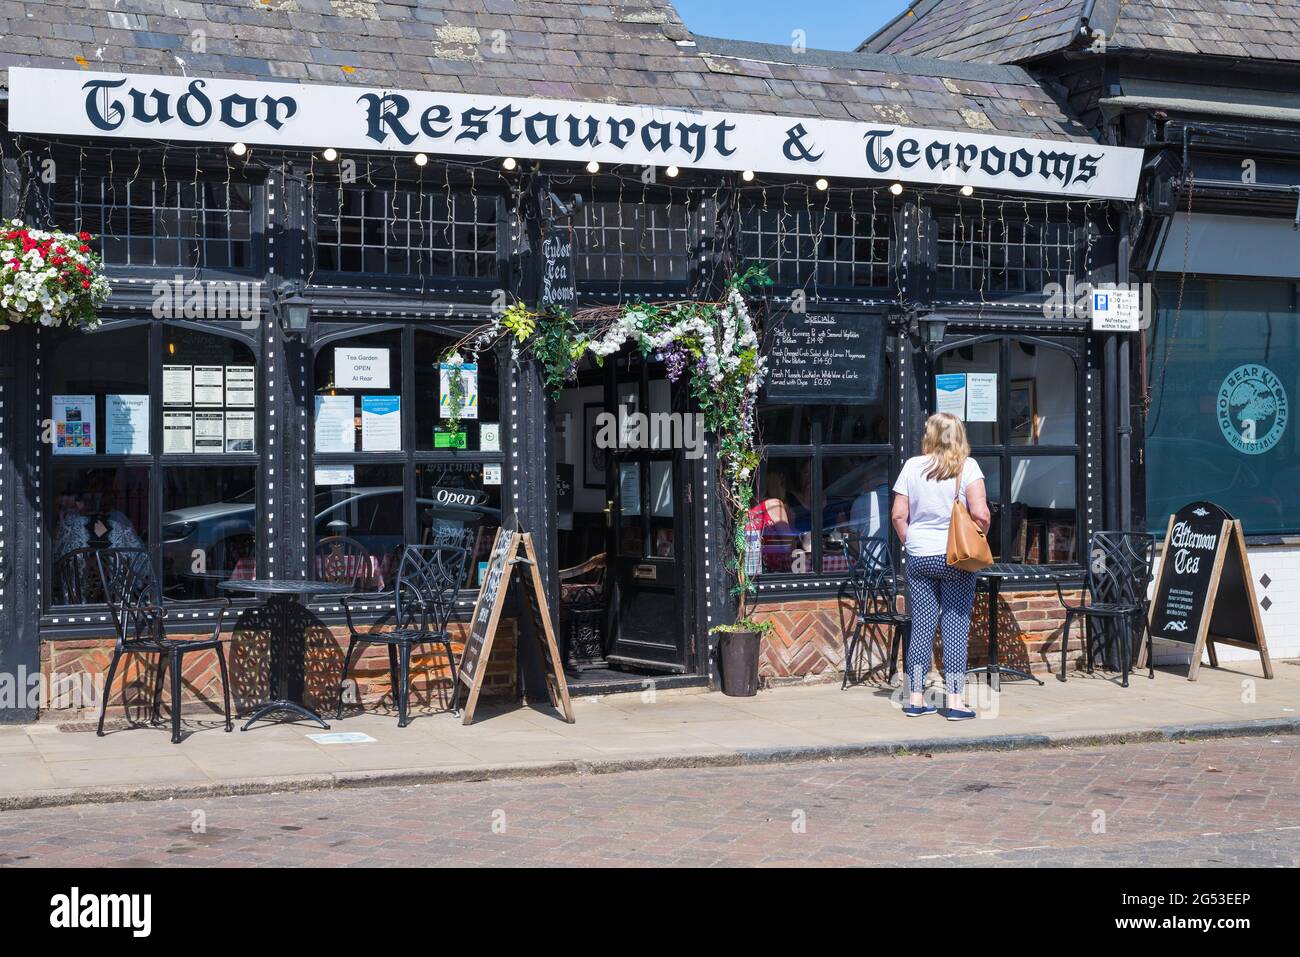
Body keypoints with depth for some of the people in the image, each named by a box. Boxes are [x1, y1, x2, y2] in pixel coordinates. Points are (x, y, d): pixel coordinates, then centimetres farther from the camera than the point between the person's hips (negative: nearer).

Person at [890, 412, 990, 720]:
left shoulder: (912, 466, 1)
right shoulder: (967, 467, -6)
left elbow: (898, 515, 1)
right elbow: (980, 513, -14)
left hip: (919, 557, 3)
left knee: (922, 626, 8)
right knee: (956, 626, 2)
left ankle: (915, 698, 11)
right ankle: (955, 700, 2)